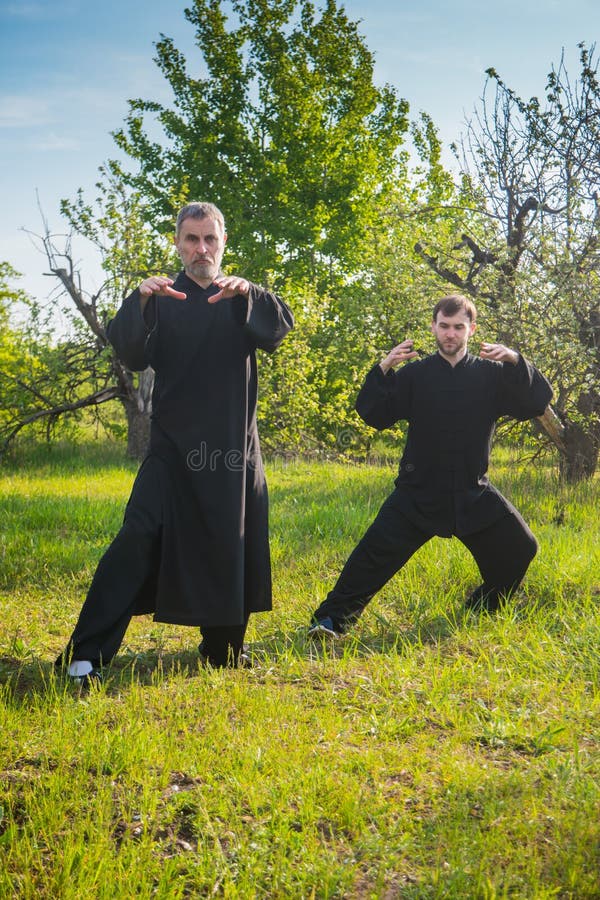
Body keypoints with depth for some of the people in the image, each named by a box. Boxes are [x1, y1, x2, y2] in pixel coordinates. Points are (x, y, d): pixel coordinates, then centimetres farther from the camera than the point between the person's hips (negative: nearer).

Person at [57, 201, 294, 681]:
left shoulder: (243, 299, 10)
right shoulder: (161, 298, 6)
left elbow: (279, 328, -10)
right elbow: (132, 355, -9)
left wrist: (248, 294, -30)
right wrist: (139, 302, -28)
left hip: (235, 447, 2)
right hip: (174, 446, -2)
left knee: (233, 549, 6)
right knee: (139, 540, -14)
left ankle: (223, 652, 25)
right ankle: (85, 656, -15)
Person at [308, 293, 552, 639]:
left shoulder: (491, 374, 2)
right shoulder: (415, 374, 1)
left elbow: (538, 403, -5)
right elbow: (375, 415, -4)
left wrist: (516, 362, -20)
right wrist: (383, 370, -18)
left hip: (474, 494, 2)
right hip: (419, 491, -2)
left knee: (519, 549, 4)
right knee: (377, 552, -14)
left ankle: (481, 612, 28)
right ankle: (331, 620, -7)